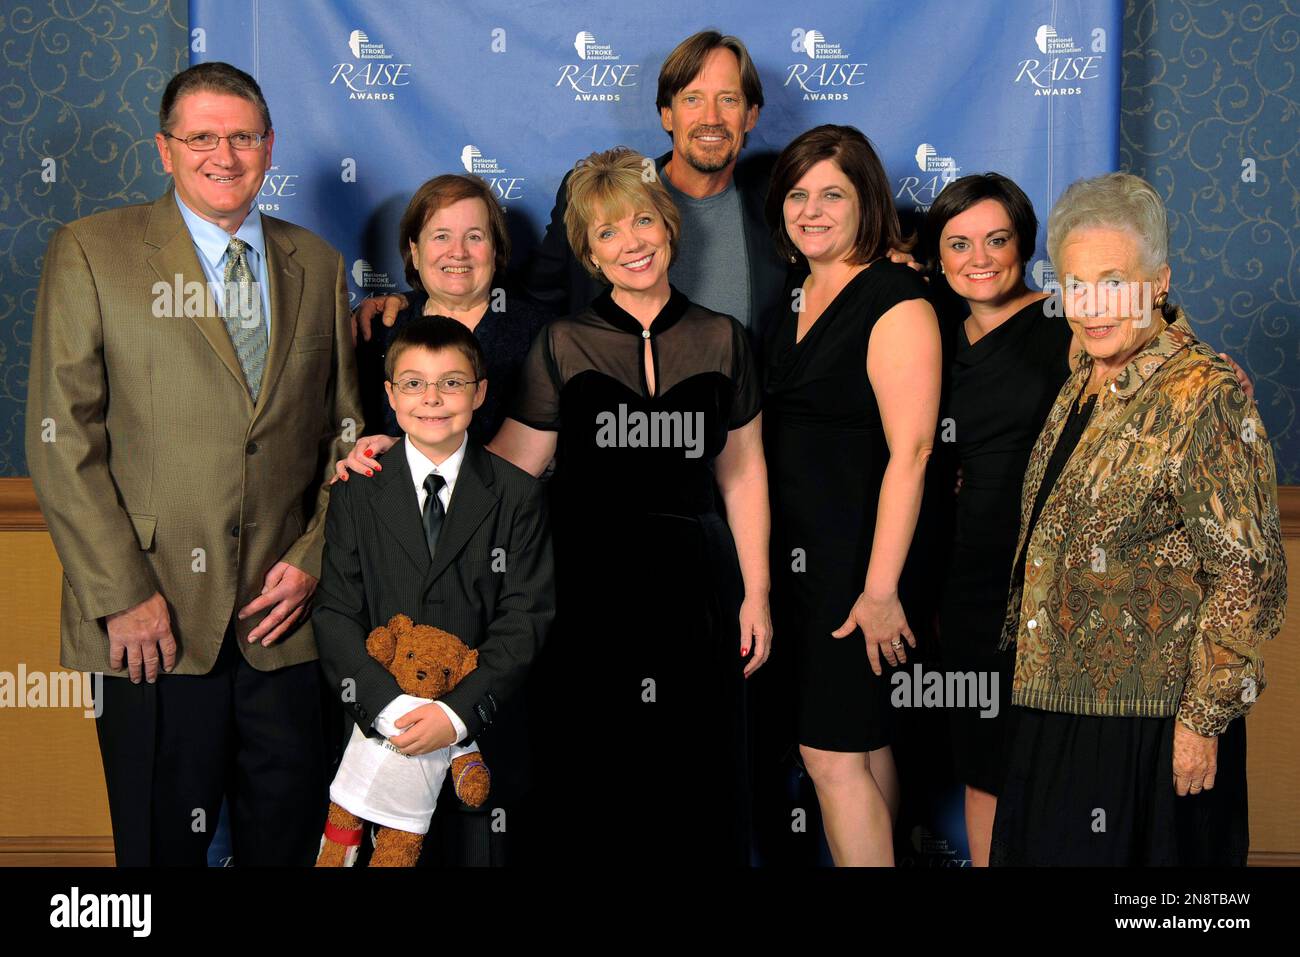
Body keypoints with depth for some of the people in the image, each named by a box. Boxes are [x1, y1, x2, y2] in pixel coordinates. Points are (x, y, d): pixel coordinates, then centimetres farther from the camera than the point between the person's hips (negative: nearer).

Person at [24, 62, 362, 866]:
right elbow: (61, 439, -5)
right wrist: (121, 594, -11)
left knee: (291, 837, 9)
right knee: (162, 841, 7)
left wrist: (312, 558, 1)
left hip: (285, 617, 3)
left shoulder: (317, 265, 11)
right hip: (155, 621, -3)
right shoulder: (92, 253, 0)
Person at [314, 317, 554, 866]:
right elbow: (336, 614, -2)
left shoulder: (518, 495, 2)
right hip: (381, 736, 0)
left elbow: (525, 619, -4)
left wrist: (457, 712, -16)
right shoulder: (355, 491, 4)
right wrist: (391, 706, -17)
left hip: (480, 736, 0)